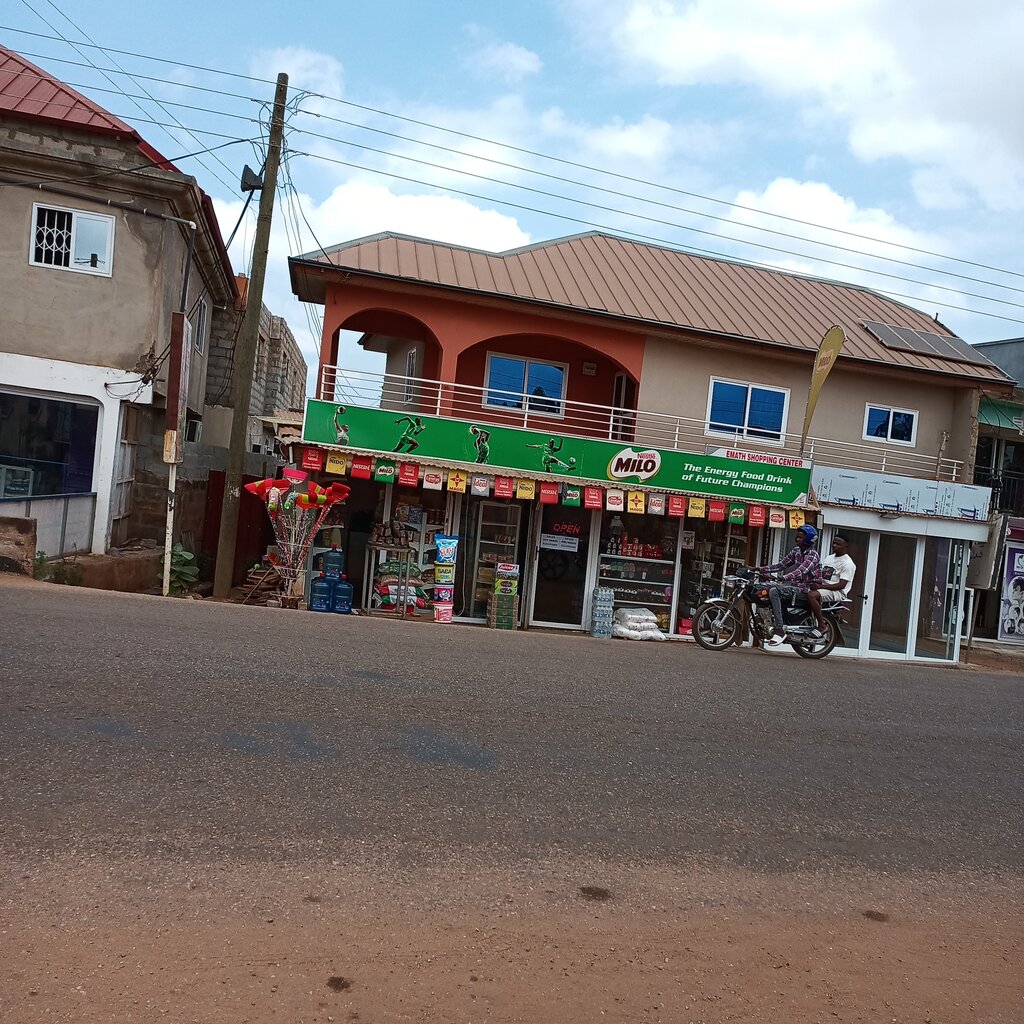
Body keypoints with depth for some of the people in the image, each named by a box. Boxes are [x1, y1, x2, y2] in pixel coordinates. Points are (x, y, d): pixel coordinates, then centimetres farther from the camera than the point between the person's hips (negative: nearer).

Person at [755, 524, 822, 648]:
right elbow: (781, 565, 12)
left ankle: (780, 630, -29)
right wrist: (761, 569, 1)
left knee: (773, 590, -25)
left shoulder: (812, 554, -13)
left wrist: (784, 578, -47)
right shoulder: (797, 550, 12)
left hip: (807, 587, -9)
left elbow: (801, 571, -31)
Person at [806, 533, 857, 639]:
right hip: (823, 588, 9)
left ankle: (822, 626, -23)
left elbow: (841, 585, -17)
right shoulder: (828, 558, 18)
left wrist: (821, 586, -22)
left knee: (811, 595, -33)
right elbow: (820, 574, 21)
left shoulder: (848, 563, -8)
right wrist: (816, 580, -4)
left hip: (838, 592, -9)